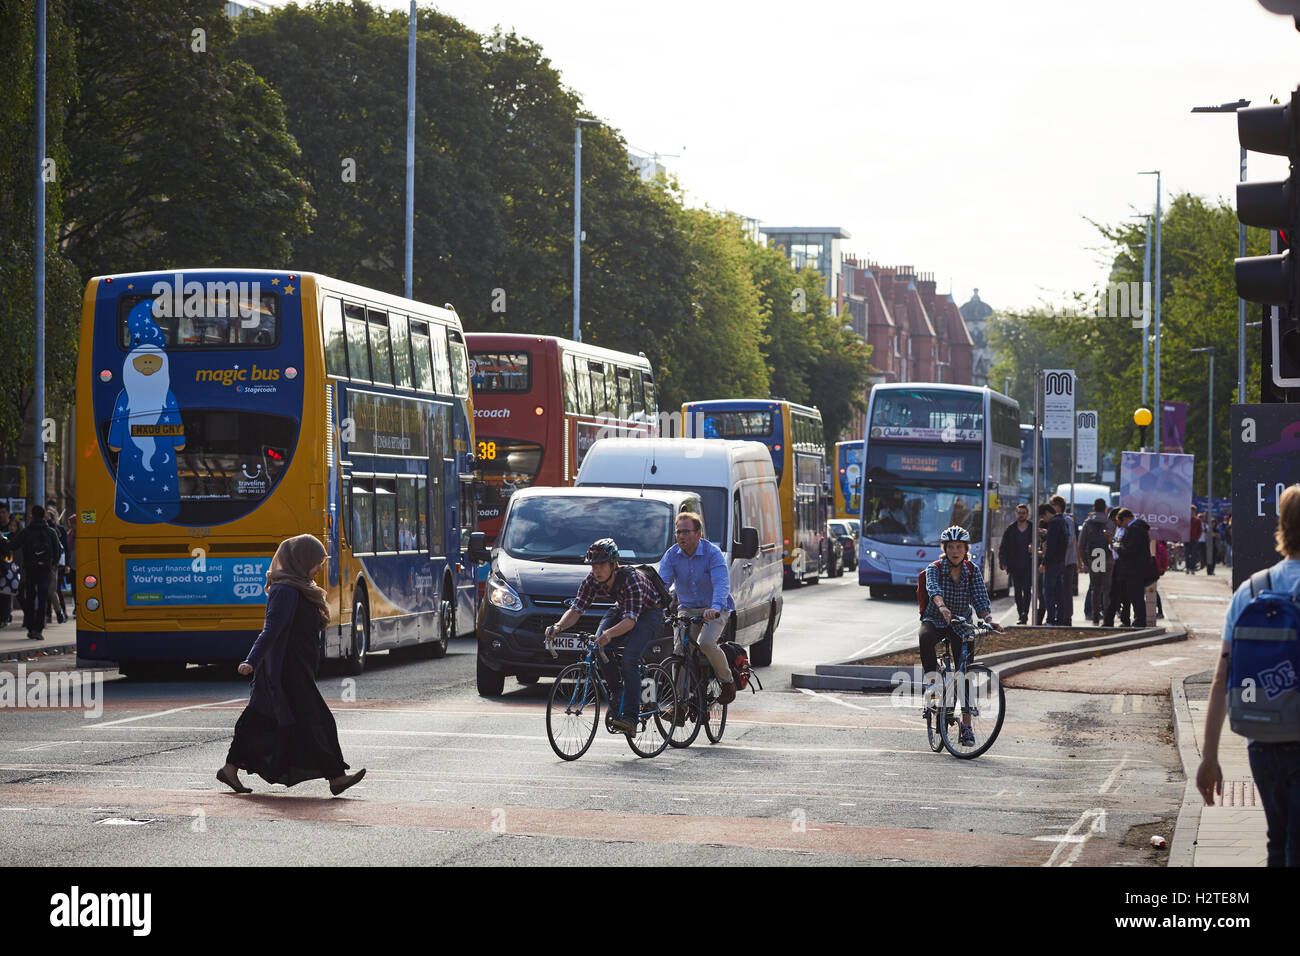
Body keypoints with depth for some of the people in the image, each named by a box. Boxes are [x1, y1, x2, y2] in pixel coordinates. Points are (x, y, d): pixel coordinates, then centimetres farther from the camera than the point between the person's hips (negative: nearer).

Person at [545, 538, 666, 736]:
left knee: (629, 658, -27)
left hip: (649, 613, -6)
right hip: (621, 609, 6)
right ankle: (617, 693, -1)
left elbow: (630, 621, -44)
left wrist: (609, 634, -64)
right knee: (599, 646, -21)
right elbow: (576, 609, -21)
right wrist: (558, 626, -41)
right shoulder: (592, 579, -20)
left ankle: (629, 717, -27)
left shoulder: (631, 579, -37)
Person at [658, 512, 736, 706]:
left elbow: (721, 584, -26)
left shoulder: (713, 553, -14)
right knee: (680, 648, -13)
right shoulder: (672, 555, -1)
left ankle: (727, 681, -3)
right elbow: (662, 583, -10)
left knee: (706, 643, -27)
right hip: (687, 609, 4)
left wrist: (715, 608, -45)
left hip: (714, 610, -4)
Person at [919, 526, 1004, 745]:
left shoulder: (972, 572, -3)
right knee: (925, 638, -39)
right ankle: (932, 679, -18)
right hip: (935, 620, -2)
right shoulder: (934, 569, -12)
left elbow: (980, 598, -15)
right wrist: (942, 607, -54)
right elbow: (934, 589, -33)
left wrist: (989, 619, -34)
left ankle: (966, 725, -1)